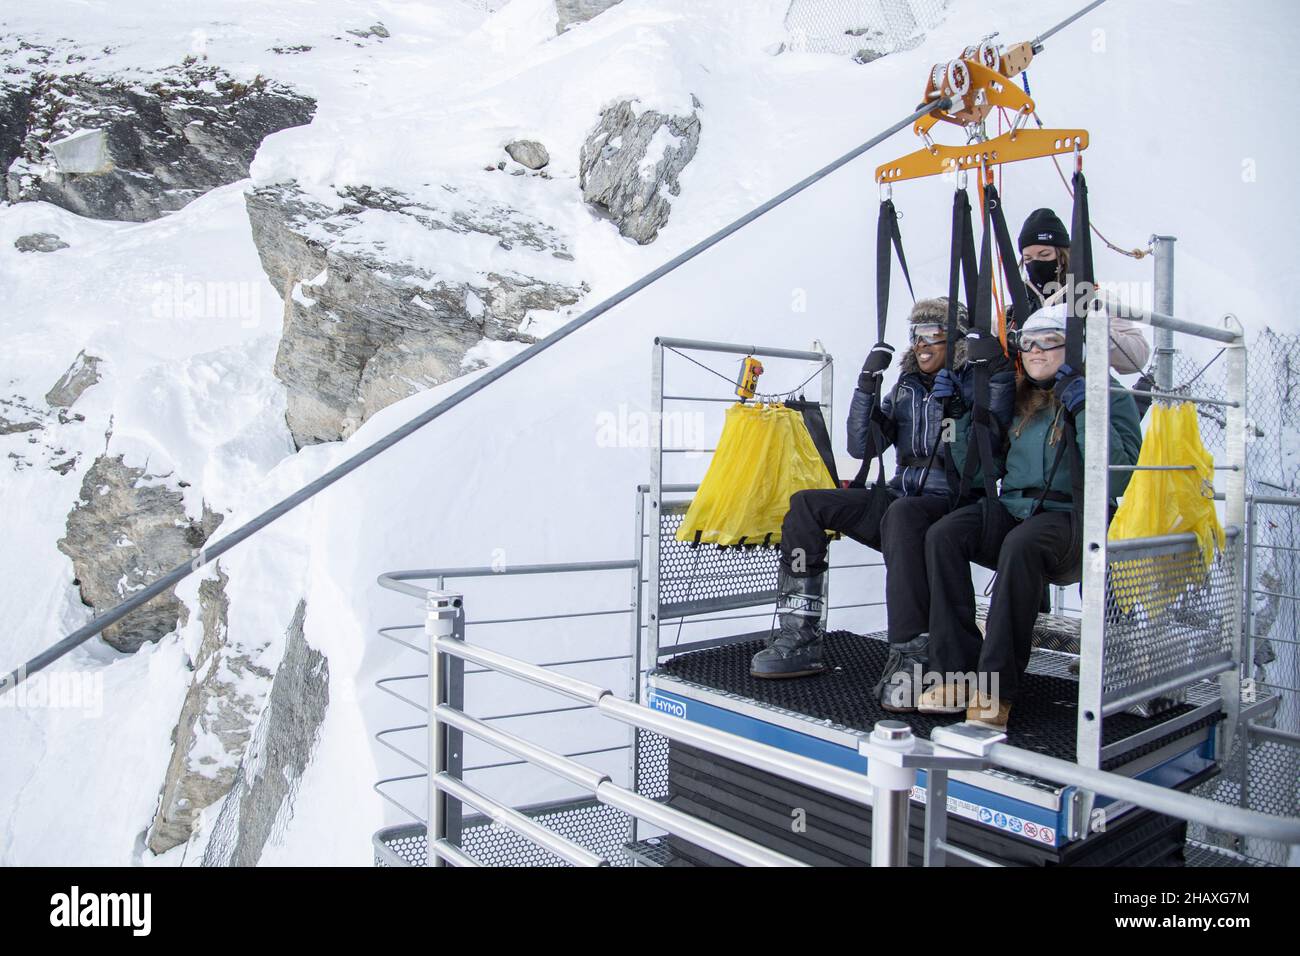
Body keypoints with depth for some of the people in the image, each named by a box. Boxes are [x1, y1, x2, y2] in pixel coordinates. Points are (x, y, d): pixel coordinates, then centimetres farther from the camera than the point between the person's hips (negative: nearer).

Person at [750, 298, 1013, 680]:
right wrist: (866, 386, 0)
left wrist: (954, 412, -21)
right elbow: (862, 446, 7)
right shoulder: (906, 387, 17)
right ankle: (799, 633, -16)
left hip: (949, 504, -6)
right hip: (900, 497, 6)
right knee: (805, 504, -9)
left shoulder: (974, 387, 0)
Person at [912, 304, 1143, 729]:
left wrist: (1083, 409, -17)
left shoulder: (1112, 399, 3)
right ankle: (957, 673, -26)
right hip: (1011, 510, 5)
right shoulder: (1021, 400, 18)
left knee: (1021, 544, -38)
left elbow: (1116, 476, -13)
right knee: (942, 534, -25)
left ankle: (996, 688, -32)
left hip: (1070, 516, -5)